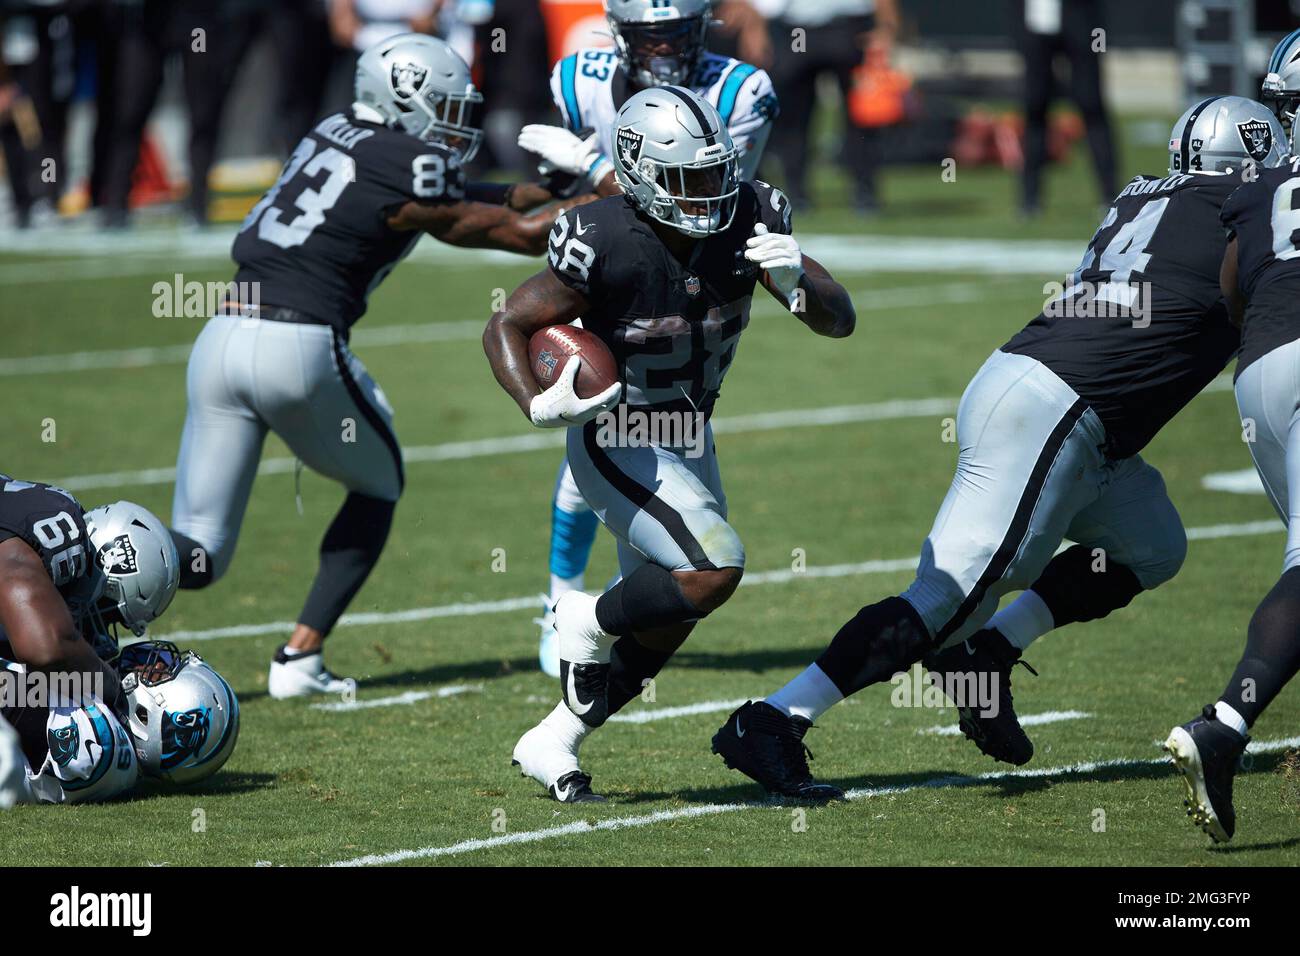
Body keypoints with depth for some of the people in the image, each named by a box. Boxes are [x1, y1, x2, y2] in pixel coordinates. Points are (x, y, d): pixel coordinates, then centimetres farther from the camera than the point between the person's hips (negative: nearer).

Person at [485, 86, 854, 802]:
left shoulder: (747, 219, -13)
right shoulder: (606, 245, -28)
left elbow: (839, 321, -10)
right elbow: (508, 326, -17)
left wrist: (797, 281, -32)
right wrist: (538, 406, -34)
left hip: (690, 439, 7)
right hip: (616, 442, -7)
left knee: (666, 624, 12)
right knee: (715, 570, -26)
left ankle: (552, 743, 28)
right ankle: (589, 621, 1)